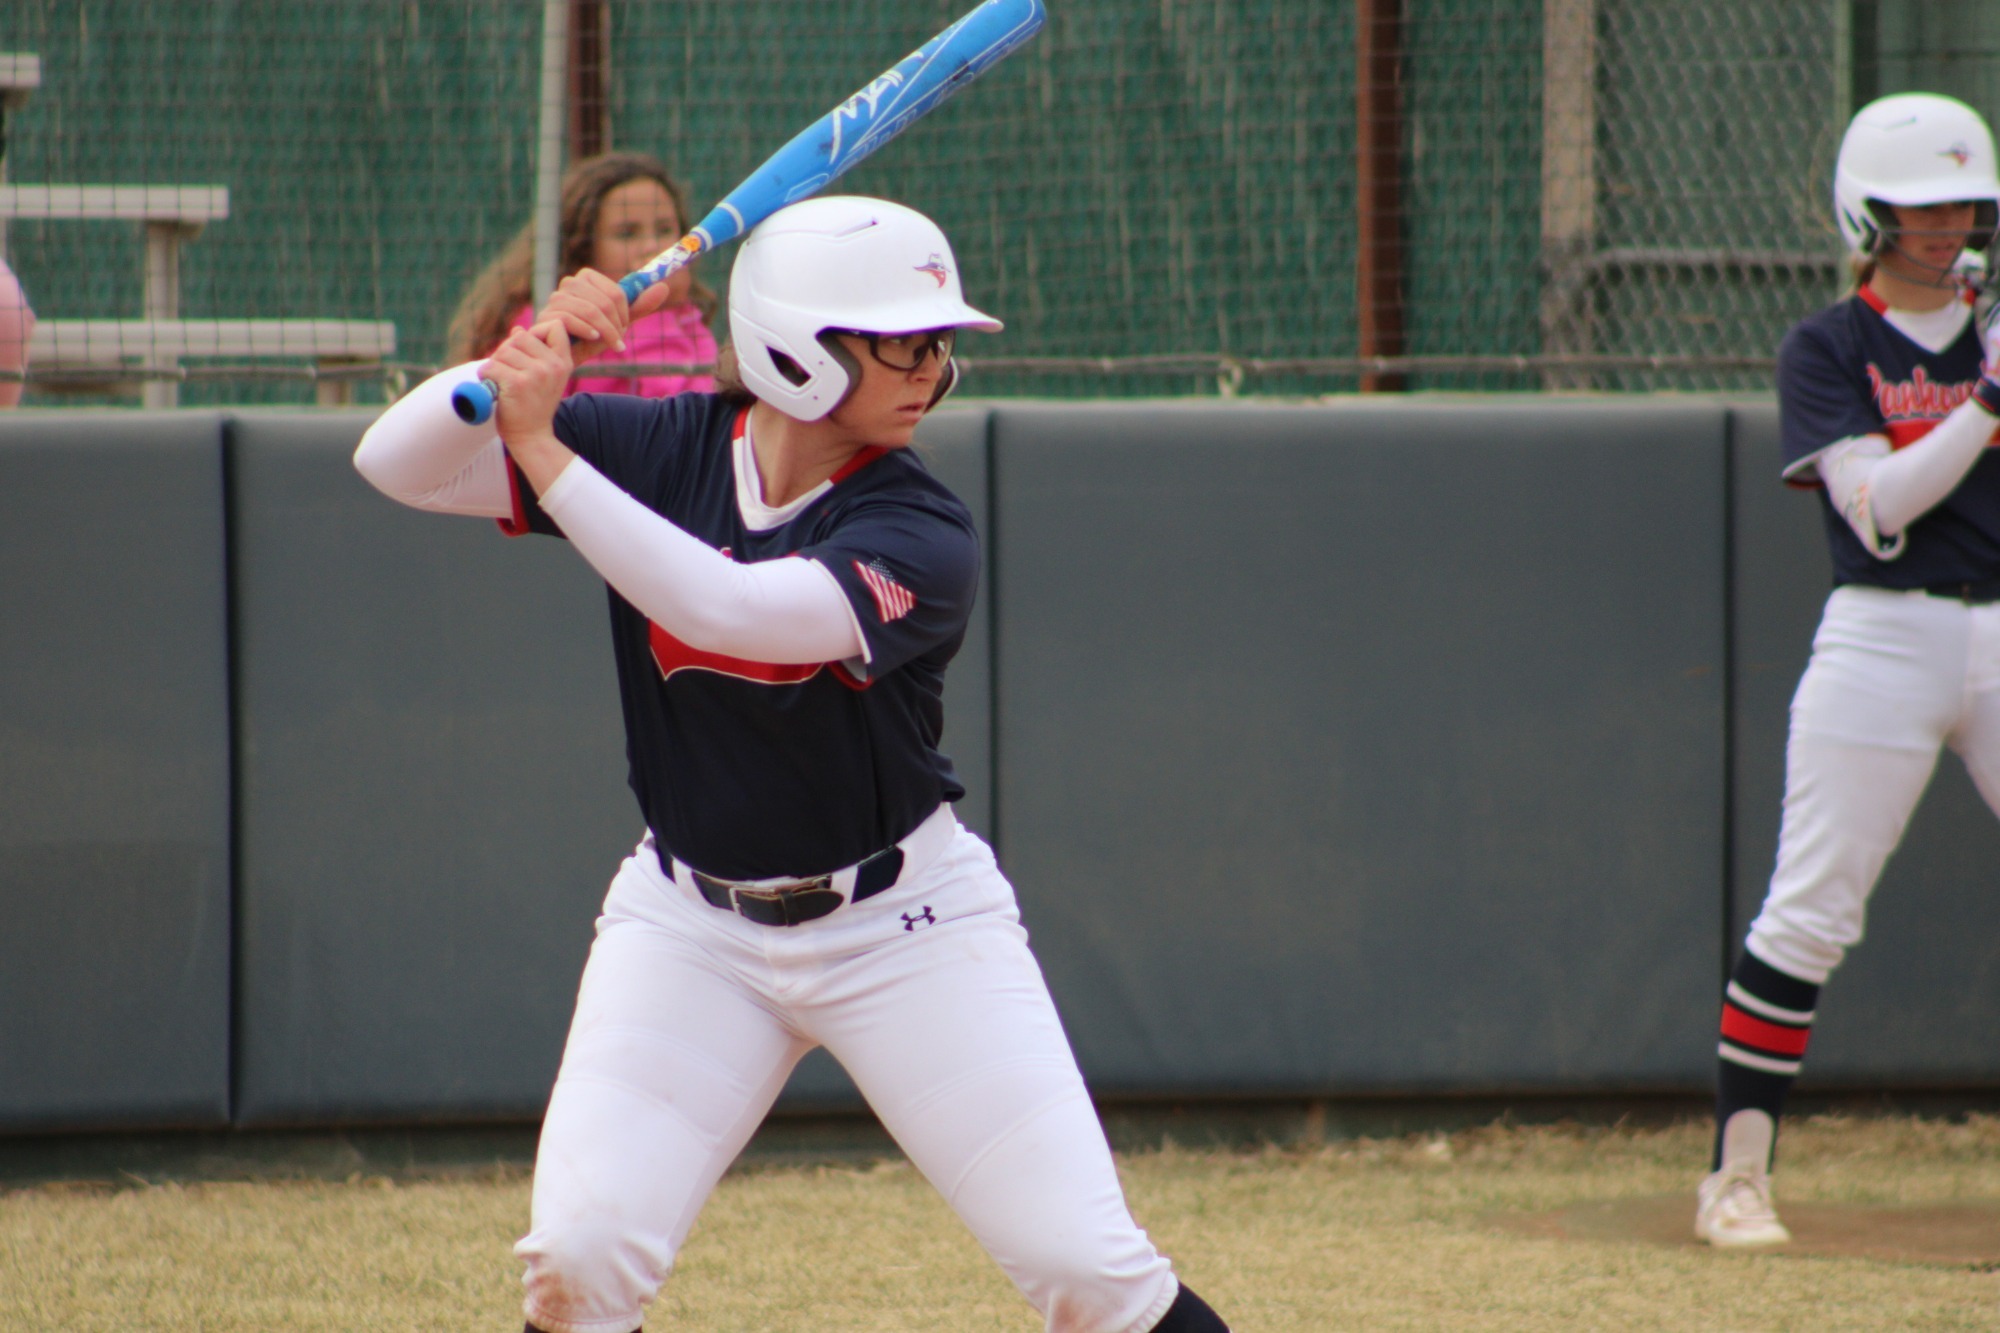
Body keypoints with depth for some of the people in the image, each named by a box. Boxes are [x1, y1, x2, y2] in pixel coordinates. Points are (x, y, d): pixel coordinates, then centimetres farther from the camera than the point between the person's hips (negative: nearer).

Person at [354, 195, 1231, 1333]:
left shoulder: (920, 535, -17)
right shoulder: (657, 450, -7)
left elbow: (731, 610, -35)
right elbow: (396, 464, -12)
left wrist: (541, 448, -36)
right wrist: (523, 363, -29)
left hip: (906, 925, -2)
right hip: (691, 927, 2)